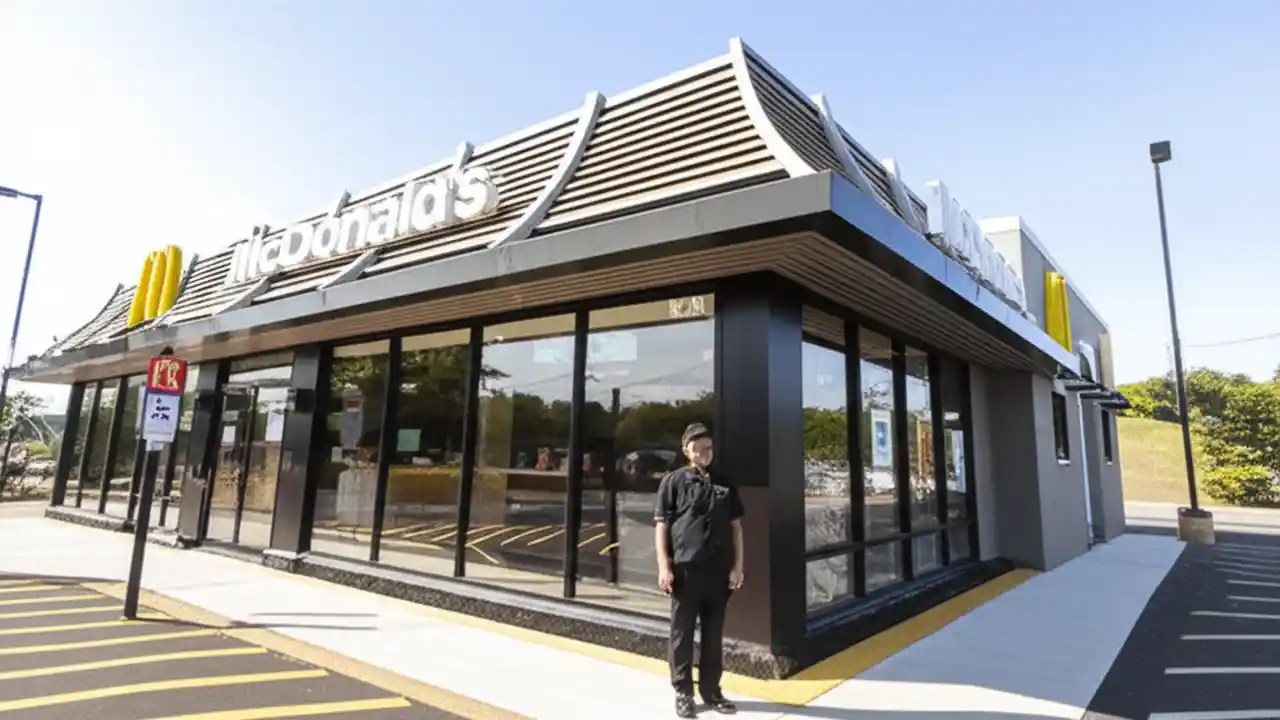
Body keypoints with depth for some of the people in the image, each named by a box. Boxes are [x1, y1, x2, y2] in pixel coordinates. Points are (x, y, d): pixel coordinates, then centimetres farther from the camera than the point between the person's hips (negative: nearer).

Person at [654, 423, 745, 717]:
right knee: (682, 634, 7)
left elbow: (736, 526, 11)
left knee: (714, 634, 14)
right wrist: (664, 567, -10)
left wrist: (737, 566, 5)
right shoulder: (673, 481, -1)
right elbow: (661, 525, -3)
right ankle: (683, 692, 21)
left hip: (719, 570, 3)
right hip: (685, 569, -3)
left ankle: (711, 689, 28)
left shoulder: (724, 484, 9)